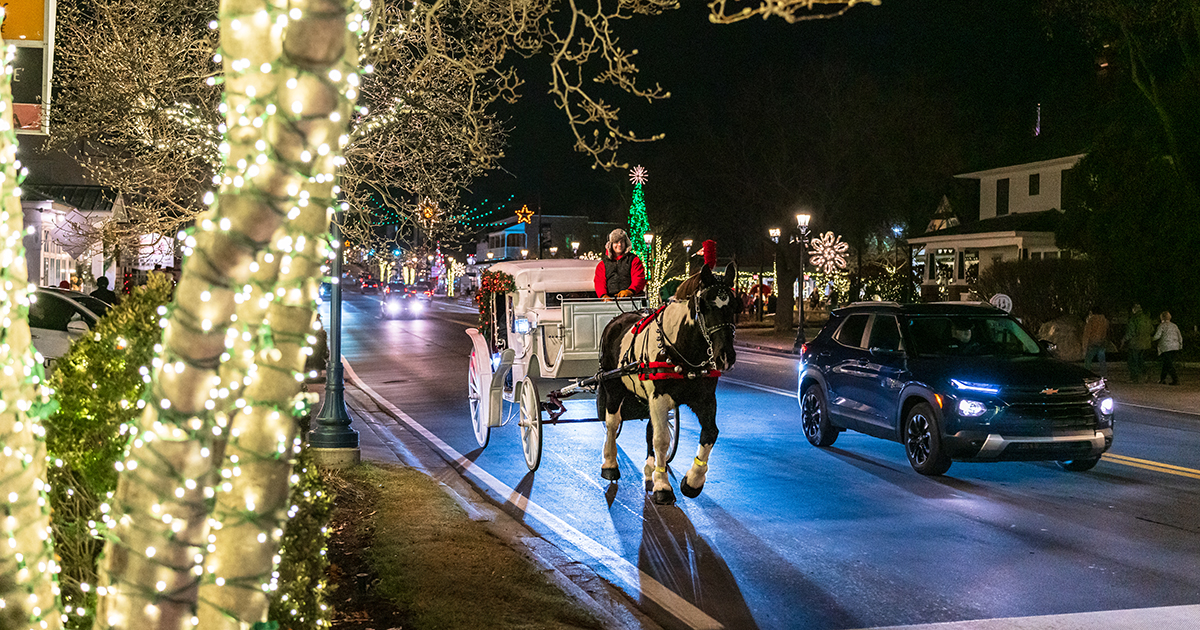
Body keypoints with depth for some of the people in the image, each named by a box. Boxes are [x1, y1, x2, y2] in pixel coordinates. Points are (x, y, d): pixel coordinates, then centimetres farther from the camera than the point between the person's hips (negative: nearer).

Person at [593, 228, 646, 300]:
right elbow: (600, 283, 10)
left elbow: (639, 279, 3)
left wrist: (630, 291, -20)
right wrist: (603, 295, -14)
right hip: (610, 299, 2)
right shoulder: (603, 264, 24)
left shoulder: (634, 260, 18)